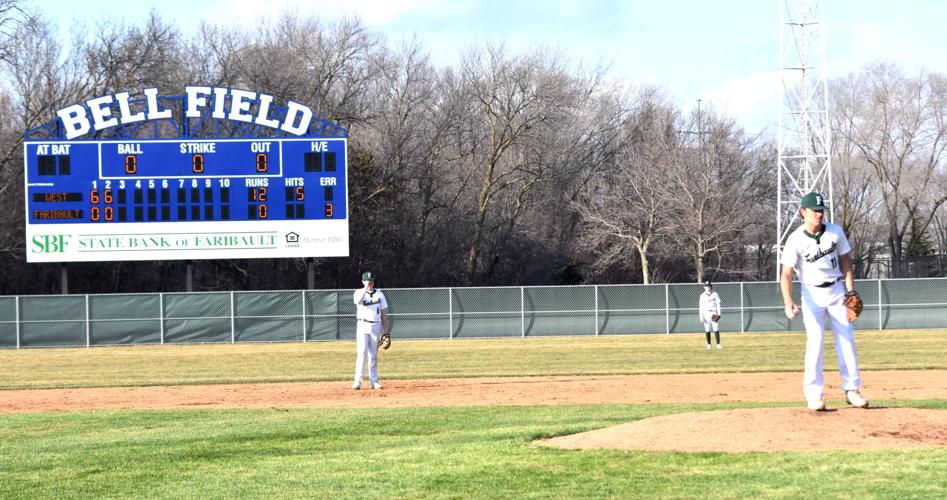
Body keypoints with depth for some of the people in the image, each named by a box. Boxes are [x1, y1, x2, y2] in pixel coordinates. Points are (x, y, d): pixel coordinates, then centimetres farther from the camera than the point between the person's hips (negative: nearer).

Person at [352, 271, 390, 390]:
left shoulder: (379, 294, 9)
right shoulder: (359, 292, 0)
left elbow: (384, 313, 10)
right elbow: (358, 301, -25)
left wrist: (386, 331, 6)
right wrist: (366, 289, -29)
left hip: (376, 326, 3)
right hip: (362, 326, -3)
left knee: (373, 355, 6)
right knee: (361, 353, -11)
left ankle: (374, 381, 12)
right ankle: (358, 381, -15)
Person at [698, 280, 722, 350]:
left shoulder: (715, 294, 5)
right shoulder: (702, 296, 7)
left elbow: (718, 304, 5)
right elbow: (701, 307, 5)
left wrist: (718, 314, -5)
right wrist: (701, 317, -3)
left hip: (714, 313, -1)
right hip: (706, 313, 1)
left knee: (716, 329, -9)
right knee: (707, 330, 1)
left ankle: (718, 344, -8)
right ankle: (709, 345, 8)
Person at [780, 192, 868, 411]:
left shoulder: (835, 232, -6)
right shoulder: (796, 240, -16)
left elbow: (845, 260, 6)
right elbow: (786, 274, -19)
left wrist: (851, 291, -2)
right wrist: (788, 303, -33)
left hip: (836, 290, 4)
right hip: (812, 294, -3)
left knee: (846, 339, 4)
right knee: (815, 341, -10)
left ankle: (851, 389, 13)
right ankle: (814, 395, -5)